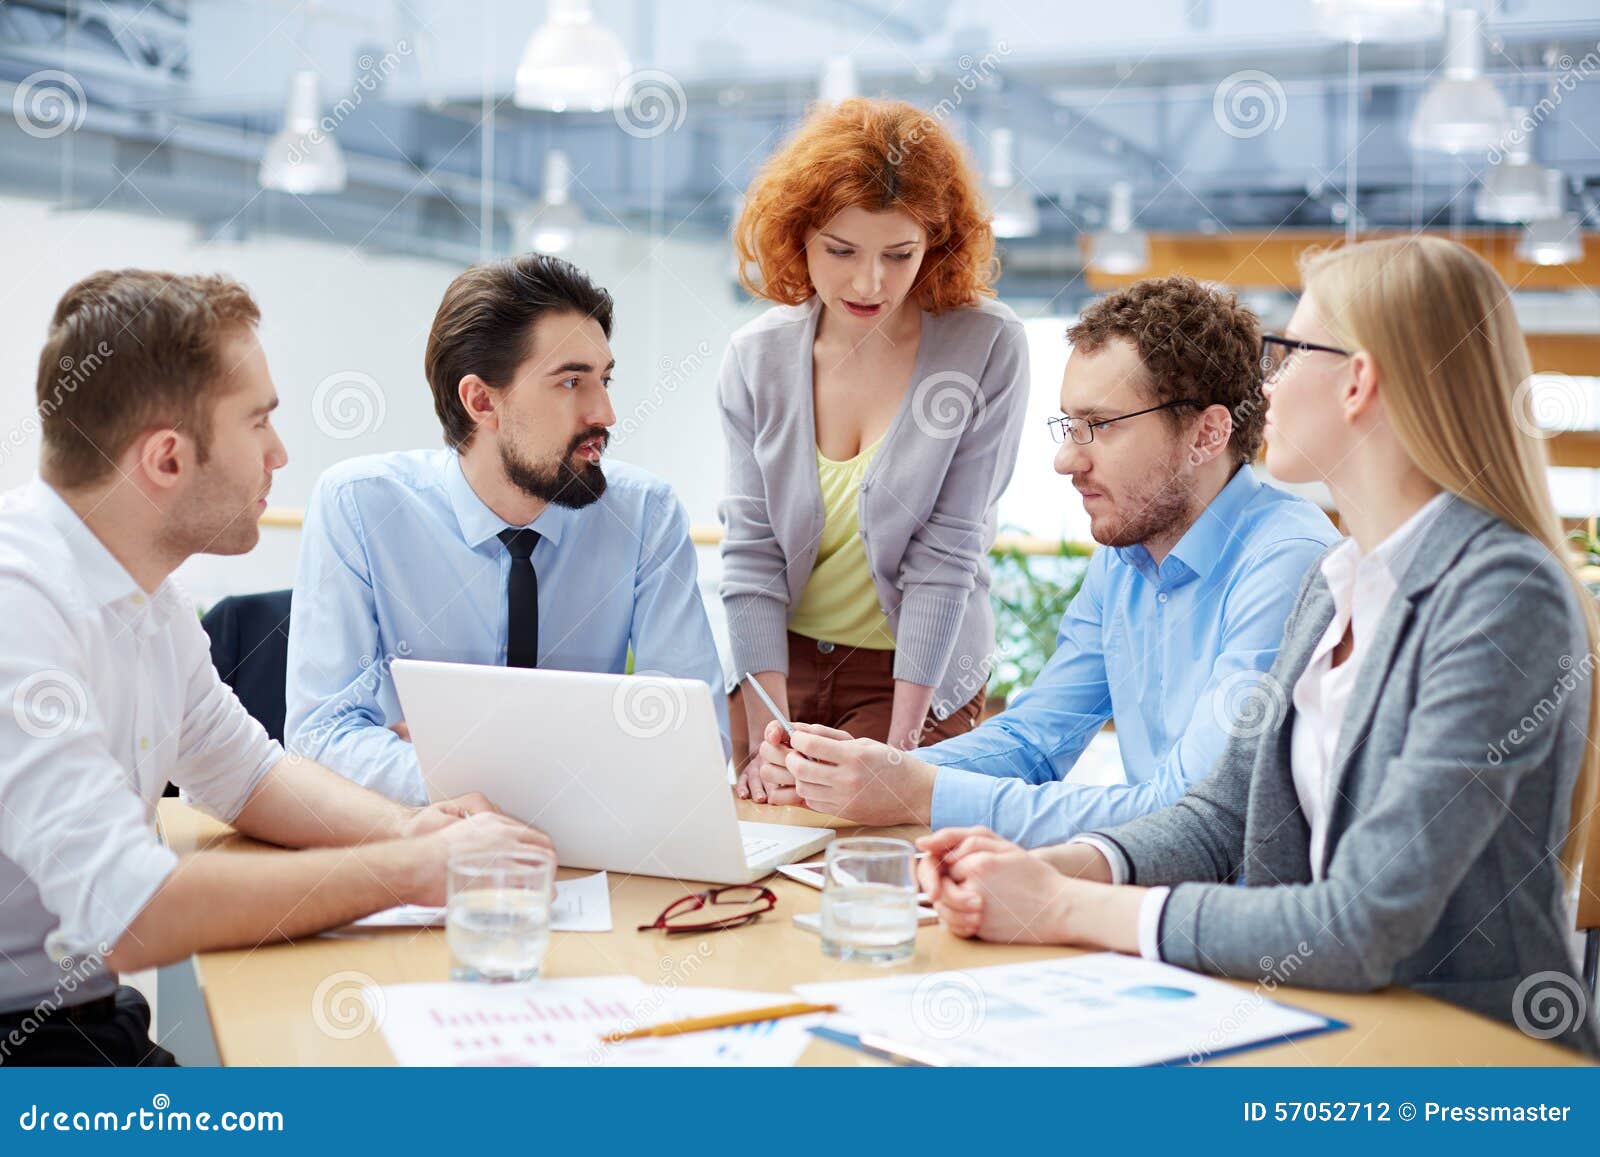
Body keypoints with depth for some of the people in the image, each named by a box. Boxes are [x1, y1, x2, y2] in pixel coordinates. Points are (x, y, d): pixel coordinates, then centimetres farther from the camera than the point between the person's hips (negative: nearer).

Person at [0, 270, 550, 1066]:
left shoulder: (144, 595, 7)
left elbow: (243, 771, 20)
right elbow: (128, 914, -31)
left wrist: (403, 827, -1)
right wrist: (413, 868, -23)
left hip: (97, 1021, 9)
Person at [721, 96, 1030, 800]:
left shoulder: (989, 346, -14)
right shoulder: (757, 358, -5)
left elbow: (948, 552, -16)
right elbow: (751, 552, -8)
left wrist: (900, 743, -20)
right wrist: (769, 735, -18)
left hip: (917, 670, -2)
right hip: (776, 663, 3)